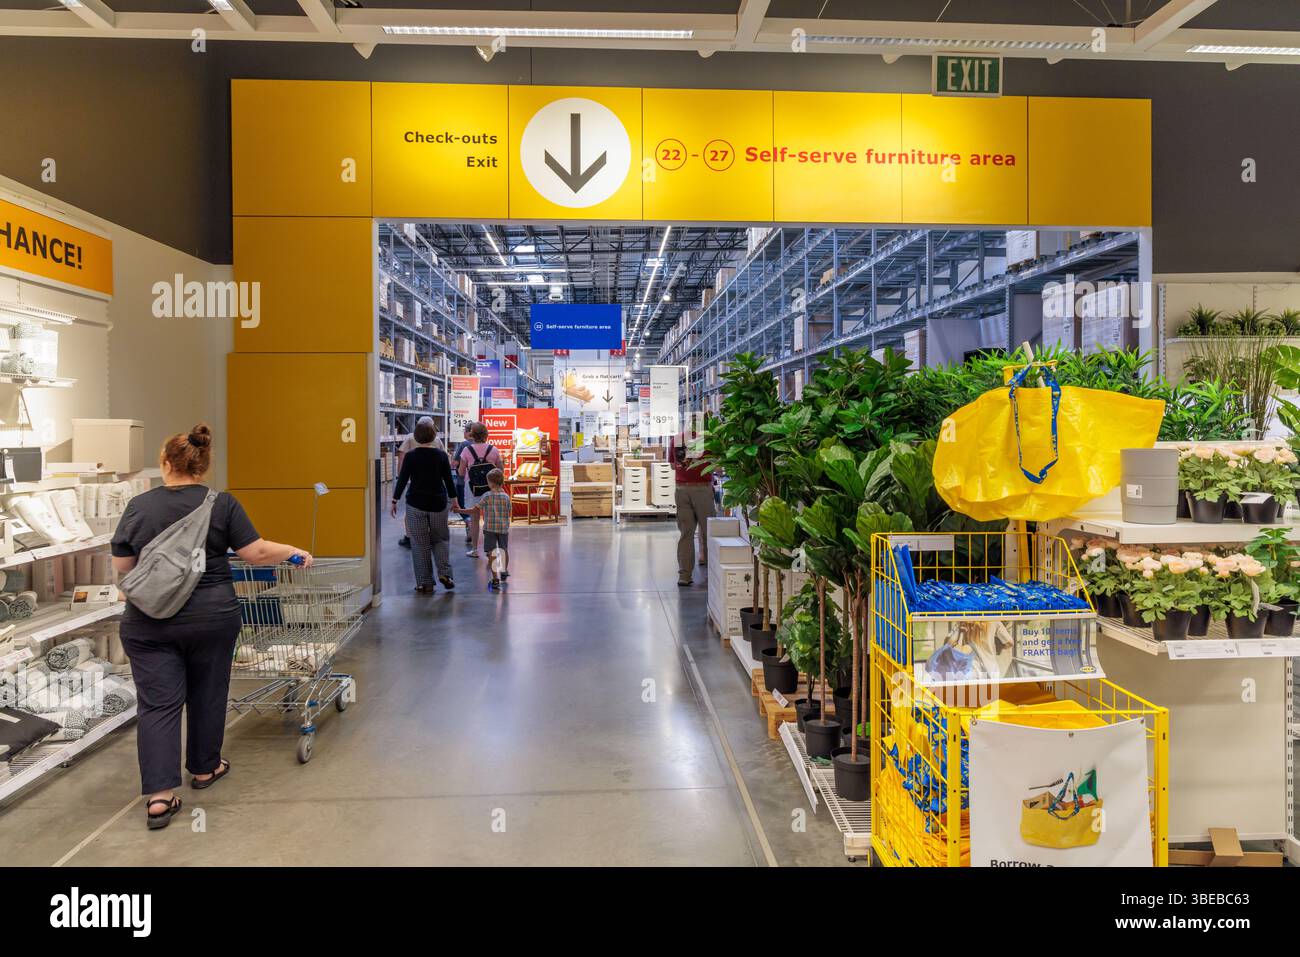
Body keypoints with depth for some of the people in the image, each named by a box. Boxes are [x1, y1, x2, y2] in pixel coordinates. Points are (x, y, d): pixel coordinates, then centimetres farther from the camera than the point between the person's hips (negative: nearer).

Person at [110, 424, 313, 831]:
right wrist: (294, 551, 9)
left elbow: (122, 568, 4)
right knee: (207, 693, 15)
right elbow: (256, 553, -6)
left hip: (149, 622, 1)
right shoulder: (222, 504, -5)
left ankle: (159, 796, -2)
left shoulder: (137, 506, 0)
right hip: (210, 618, 0)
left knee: (157, 704, 3)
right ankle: (204, 768, 30)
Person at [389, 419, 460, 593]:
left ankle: (424, 582, 6)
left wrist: (394, 501, 3)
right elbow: (448, 479, 2)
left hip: (416, 504, -1)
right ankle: (444, 573, -4)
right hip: (438, 503, 2)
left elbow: (402, 480, -5)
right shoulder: (441, 455, -2)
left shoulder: (411, 456, -6)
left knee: (420, 543, 5)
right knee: (440, 539, 14)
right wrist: (453, 499, 14)